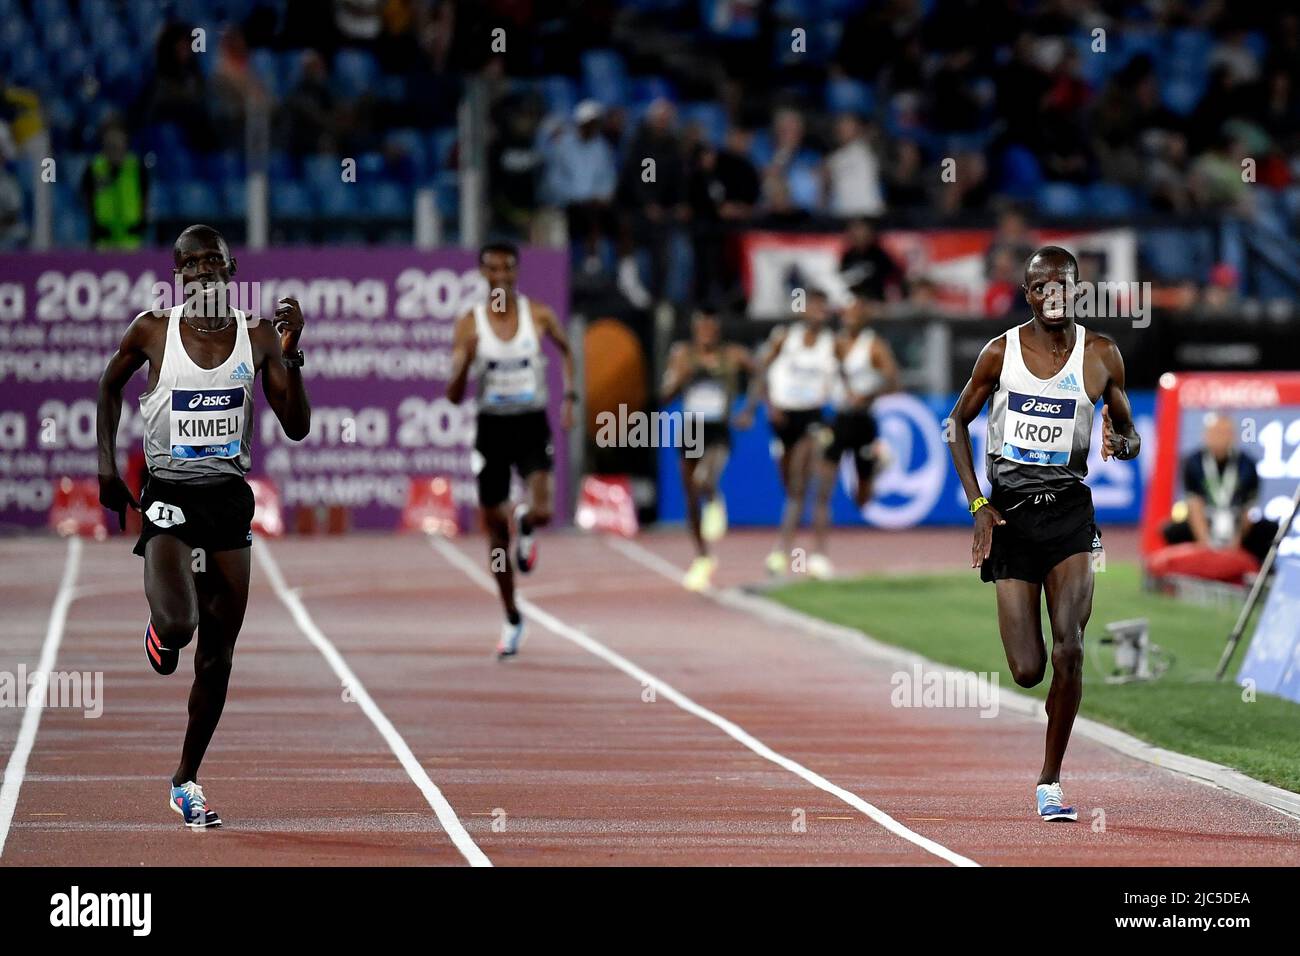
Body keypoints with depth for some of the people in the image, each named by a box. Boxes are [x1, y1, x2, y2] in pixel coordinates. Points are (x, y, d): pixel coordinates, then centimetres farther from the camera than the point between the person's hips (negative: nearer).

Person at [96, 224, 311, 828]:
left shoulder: (257, 338, -1)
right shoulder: (153, 330, -5)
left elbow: (297, 428, -2)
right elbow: (109, 387, 14)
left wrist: (290, 353, -14)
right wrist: (106, 465, 7)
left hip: (230, 499, 3)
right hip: (167, 496, -3)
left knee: (217, 654, 6)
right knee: (177, 625, -26)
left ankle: (186, 780, 22)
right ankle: (160, 630, 14)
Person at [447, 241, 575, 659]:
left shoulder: (539, 316, -4)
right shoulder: (469, 325, -6)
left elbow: (566, 349, 19)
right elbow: (454, 396, -7)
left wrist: (569, 397, 10)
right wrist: (464, 364, -26)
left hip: (532, 424, -1)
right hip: (492, 426, 1)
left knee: (541, 511, -22)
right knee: (496, 532, 7)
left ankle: (526, 525, 19)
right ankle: (512, 620, 23)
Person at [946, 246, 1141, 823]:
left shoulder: (1100, 356, 1)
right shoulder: (1000, 353, -1)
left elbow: (1131, 436, 12)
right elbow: (957, 424, 9)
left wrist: (1122, 443, -14)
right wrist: (977, 505, -1)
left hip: (1069, 511, 0)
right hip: (1009, 512, 0)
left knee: (1069, 650, -19)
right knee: (1028, 672, -4)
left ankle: (1050, 782, -5)